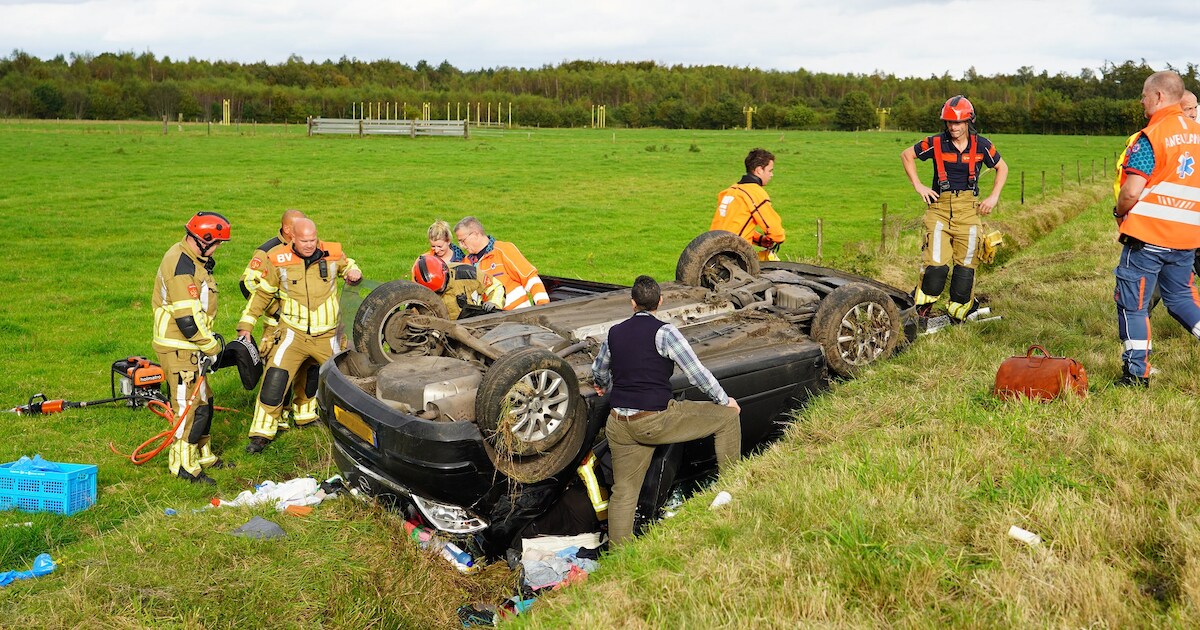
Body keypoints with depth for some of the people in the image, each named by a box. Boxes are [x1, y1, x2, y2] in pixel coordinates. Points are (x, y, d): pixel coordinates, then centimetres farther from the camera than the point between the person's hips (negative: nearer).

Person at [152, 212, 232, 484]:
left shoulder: (192, 259, 11)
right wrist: (212, 347, -16)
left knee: (203, 401, 18)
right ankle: (183, 465, 4)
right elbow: (187, 318, -25)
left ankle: (202, 455, 31)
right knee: (191, 405, -5)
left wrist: (210, 337, 14)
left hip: (189, 346, 11)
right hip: (179, 348, -11)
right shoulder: (182, 266, -22)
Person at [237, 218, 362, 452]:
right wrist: (246, 324, 6)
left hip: (327, 335, 2)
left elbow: (348, 266, 20)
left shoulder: (332, 254, -3)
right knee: (275, 379, -12)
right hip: (294, 333, -1)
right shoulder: (278, 260, -7)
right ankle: (262, 433, 2)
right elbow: (262, 293, 5)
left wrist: (353, 272, -4)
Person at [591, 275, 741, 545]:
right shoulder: (663, 332, -8)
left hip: (619, 425, 6)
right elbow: (695, 371, -9)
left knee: (623, 492, 14)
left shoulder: (615, 333, 10)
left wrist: (605, 387, 49)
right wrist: (725, 400, 5)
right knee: (727, 417, 6)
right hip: (655, 421, -6)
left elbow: (598, 372, 26)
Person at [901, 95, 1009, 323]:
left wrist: (994, 197, 7)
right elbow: (906, 155, 11)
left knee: (966, 263, 3)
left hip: (969, 207, 2)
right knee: (936, 263, -13)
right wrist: (918, 186, 4)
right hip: (940, 206, -2)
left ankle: (958, 311, 17)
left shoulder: (981, 145, 2)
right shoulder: (936, 143, -3)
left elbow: (1002, 167, 18)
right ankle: (923, 305, 5)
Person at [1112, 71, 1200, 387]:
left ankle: (1136, 373, 6)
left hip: (1148, 233, -7)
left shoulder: (1151, 136, -13)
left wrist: (1119, 213, 0)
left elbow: (1132, 190, -19)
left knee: (1132, 303, 4)